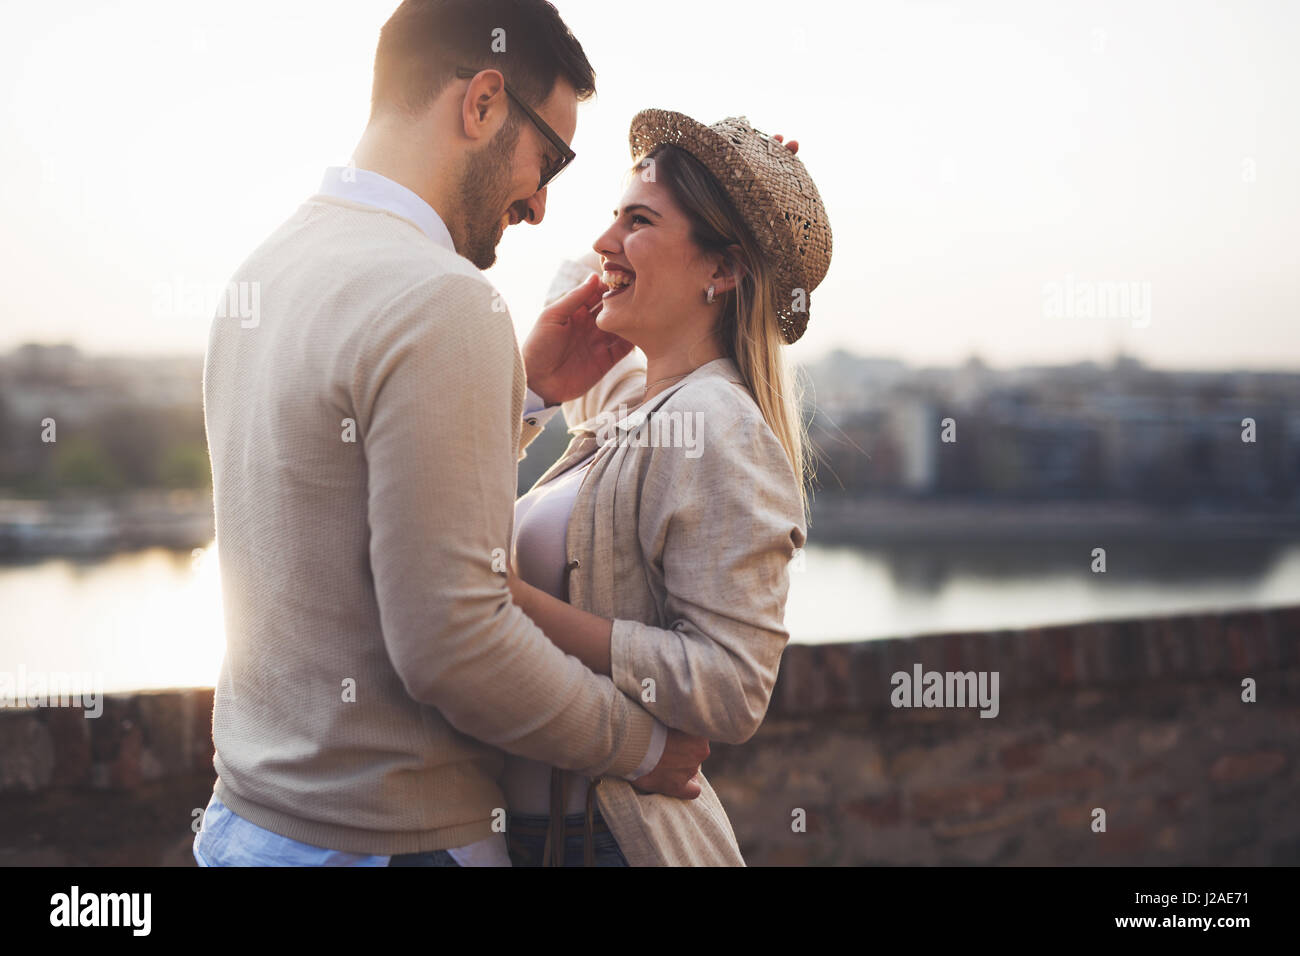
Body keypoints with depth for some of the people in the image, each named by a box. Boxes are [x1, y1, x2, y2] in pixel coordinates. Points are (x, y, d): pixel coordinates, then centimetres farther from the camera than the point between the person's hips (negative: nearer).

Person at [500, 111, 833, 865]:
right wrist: (537, 364, 8)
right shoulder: (627, 393, 7)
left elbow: (731, 689, -25)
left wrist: (515, 598, -26)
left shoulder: (722, 434, -19)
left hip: (610, 837, -8)